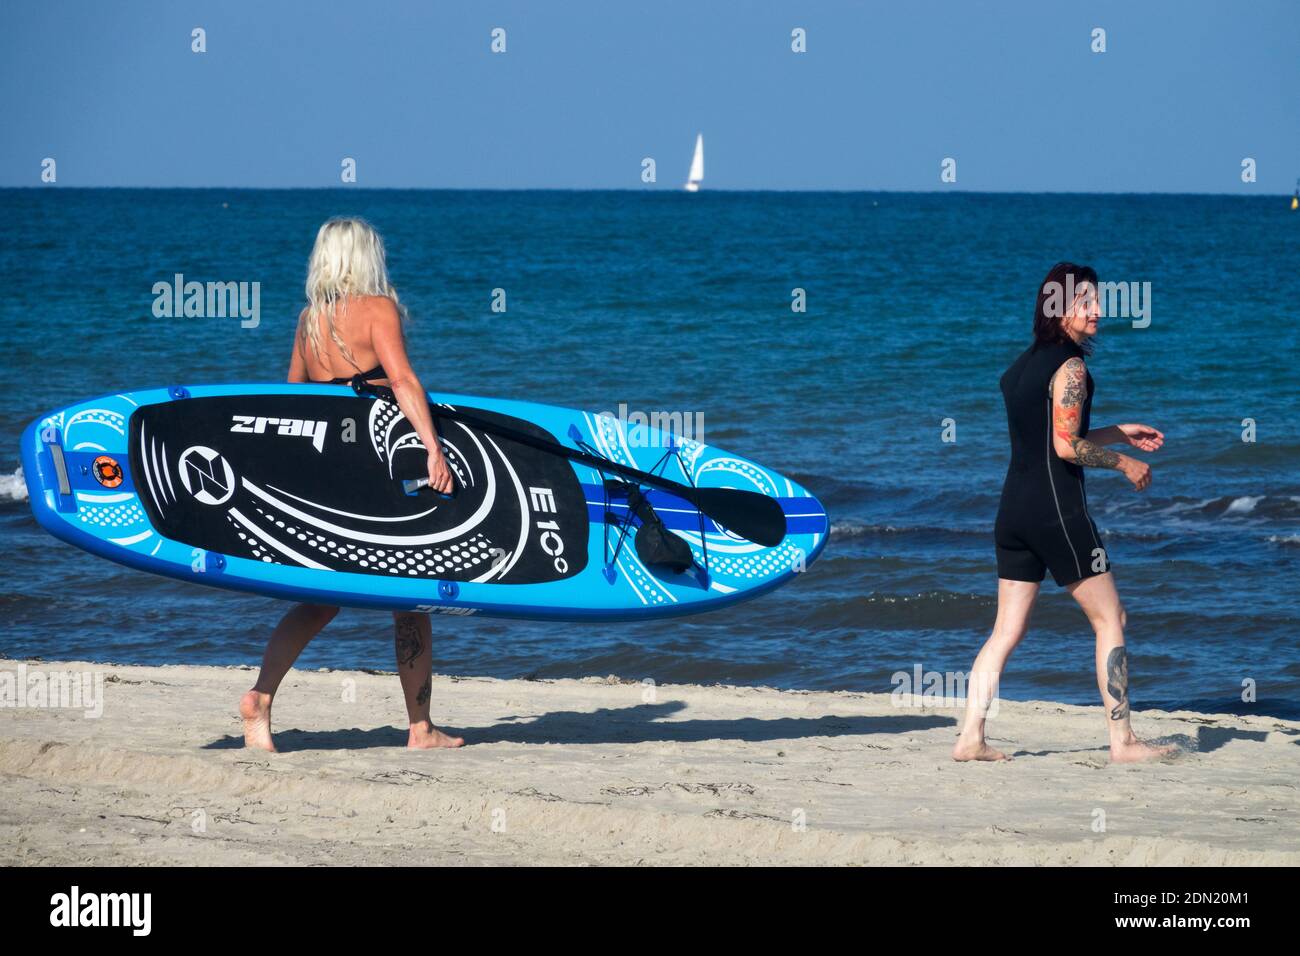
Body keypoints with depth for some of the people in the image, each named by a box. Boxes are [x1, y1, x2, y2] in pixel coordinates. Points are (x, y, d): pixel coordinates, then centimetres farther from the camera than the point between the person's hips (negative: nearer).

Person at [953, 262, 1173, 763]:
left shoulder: (1023, 365, 15)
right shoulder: (1069, 366, -12)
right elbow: (1066, 447, -16)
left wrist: (1119, 433, 26)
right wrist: (1124, 463, -2)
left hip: (1014, 510, 8)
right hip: (1057, 510, -8)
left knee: (1006, 631, 9)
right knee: (1110, 620, 2)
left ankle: (971, 738, 3)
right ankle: (1122, 741, 2)